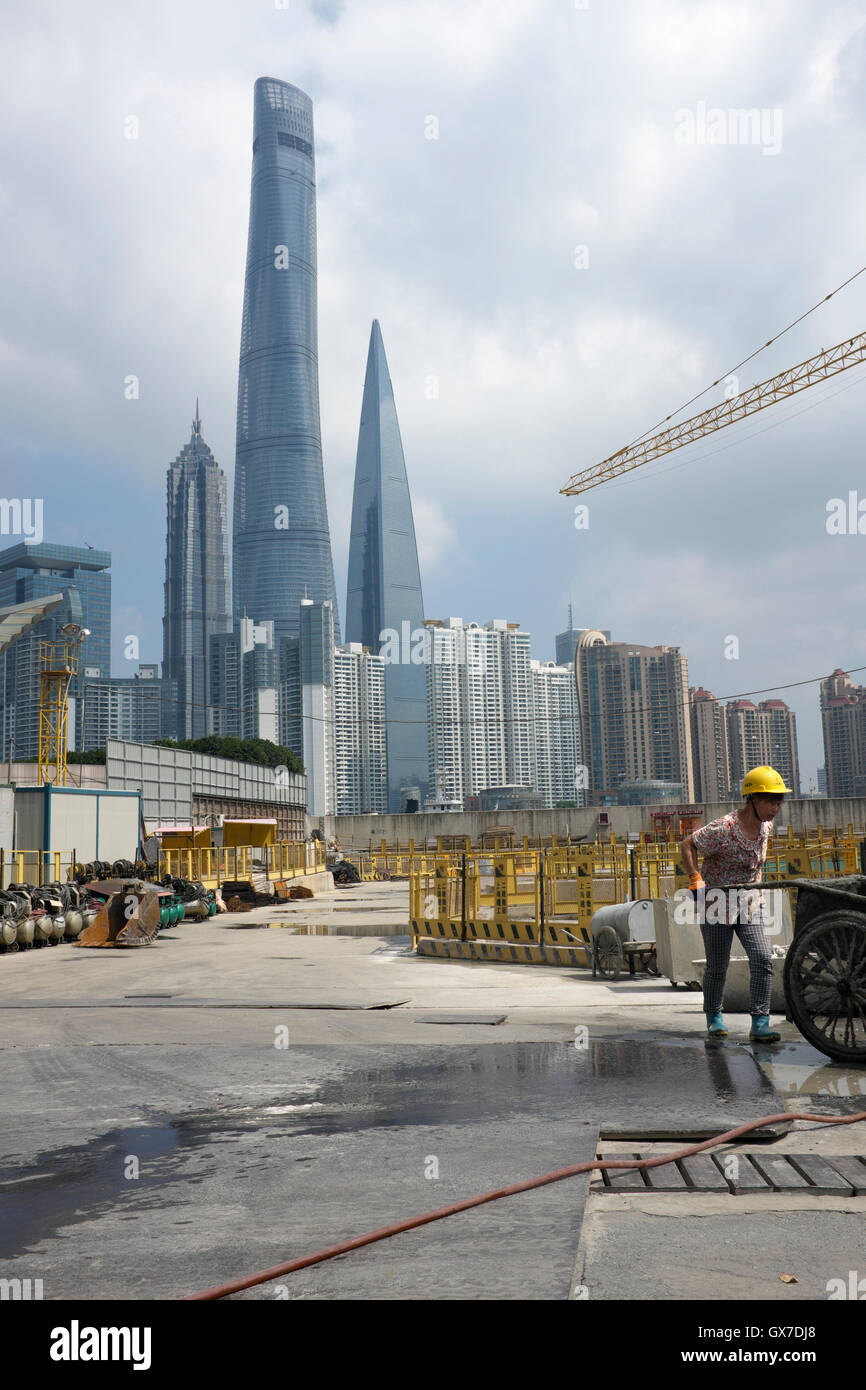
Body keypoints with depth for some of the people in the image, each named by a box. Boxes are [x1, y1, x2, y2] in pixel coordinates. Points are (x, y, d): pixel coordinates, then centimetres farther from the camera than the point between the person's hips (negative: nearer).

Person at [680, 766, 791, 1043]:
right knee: (717, 966, 6)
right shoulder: (724, 829, -23)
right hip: (717, 903, -6)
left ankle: (760, 1024, -6)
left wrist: (755, 882, 15)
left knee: (763, 959, -10)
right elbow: (687, 845, -14)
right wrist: (695, 879, -22)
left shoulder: (765, 826, 0)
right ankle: (713, 1016, 29)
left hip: (747, 902, 6)